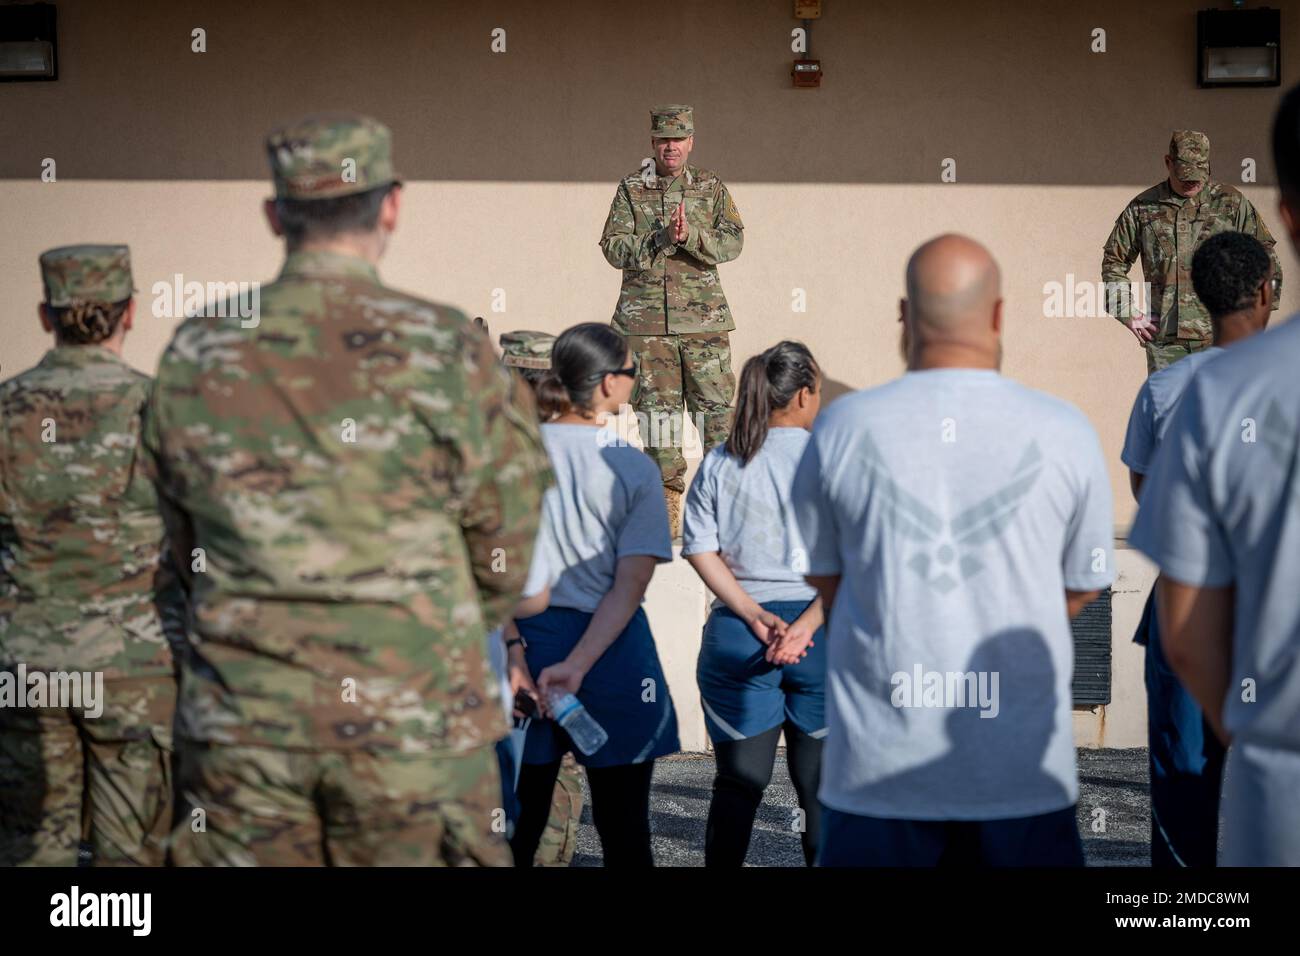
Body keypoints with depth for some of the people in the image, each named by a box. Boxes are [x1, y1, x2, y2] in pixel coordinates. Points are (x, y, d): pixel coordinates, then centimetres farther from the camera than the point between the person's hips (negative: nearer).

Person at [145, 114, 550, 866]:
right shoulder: (449, 352, -7)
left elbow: (190, 546, 10)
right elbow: (505, 563, 0)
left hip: (244, 727, 3)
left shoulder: (195, 360, 2)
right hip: (415, 721, -2)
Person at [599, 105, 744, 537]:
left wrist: (690, 236, -18)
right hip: (646, 317, 0)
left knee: (716, 402, -3)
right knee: (657, 405, 2)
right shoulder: (631, 189, 6)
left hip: (703, 317, 0)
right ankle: (667, 498, 9)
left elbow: (733, 241, -1)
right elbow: (613, 247, -1)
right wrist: (660, 240, -15)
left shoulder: (710, 186, 7)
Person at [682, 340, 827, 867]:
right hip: (821, 634, -2)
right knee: (821, 786, 7)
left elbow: (700, 549, -2)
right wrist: (807, 624, -14)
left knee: (737, 784, 8)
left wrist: (754, 617, -7)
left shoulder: (718, 464, 5)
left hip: (736, 632, 2)